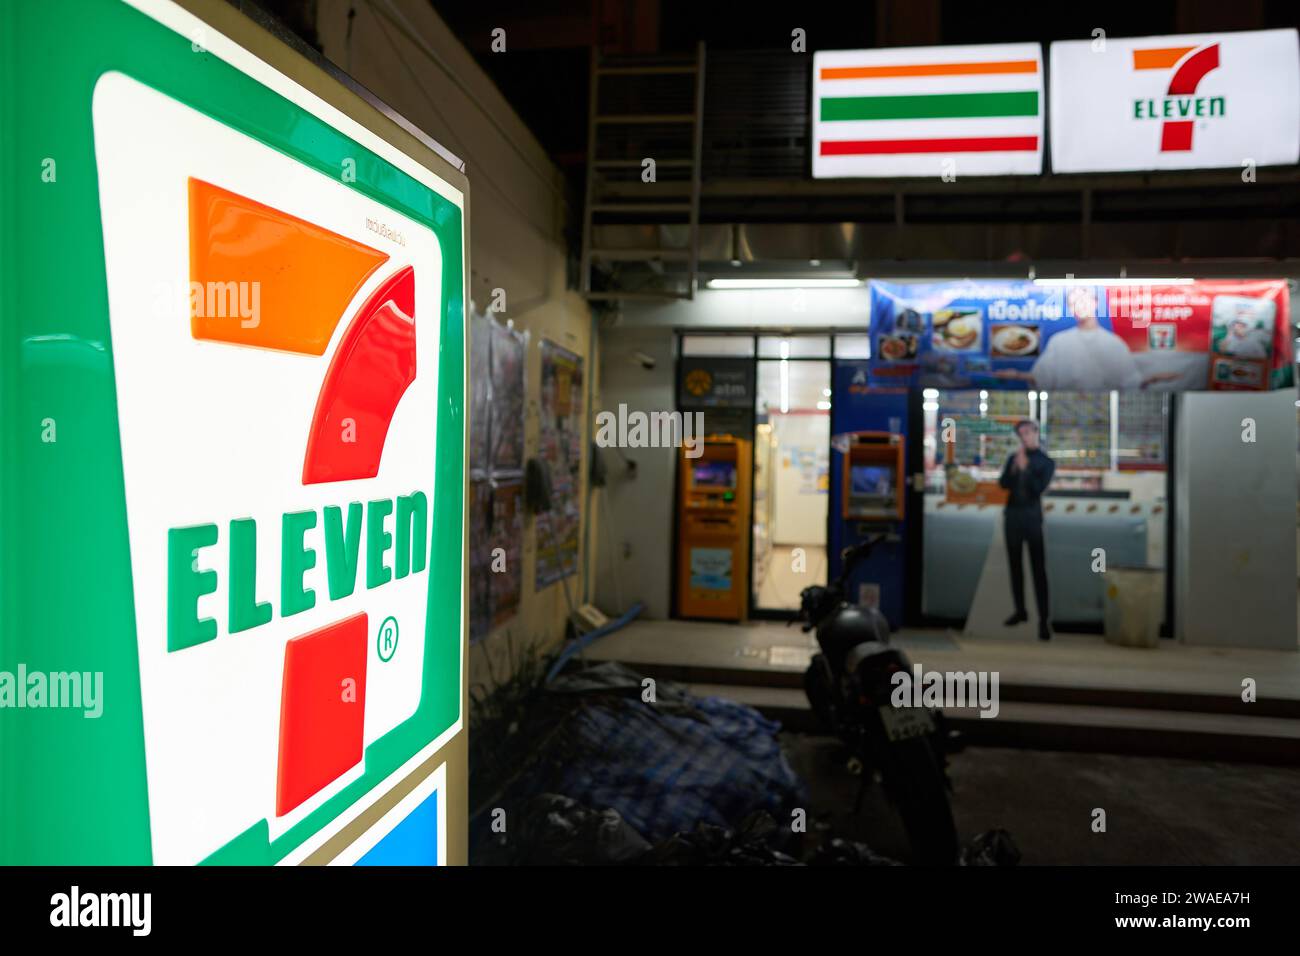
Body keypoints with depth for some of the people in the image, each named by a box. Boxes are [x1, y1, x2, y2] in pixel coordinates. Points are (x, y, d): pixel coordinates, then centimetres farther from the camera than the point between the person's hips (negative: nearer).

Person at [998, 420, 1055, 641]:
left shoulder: (1046, 462, 1)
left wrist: (1025, 468, -16)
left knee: (1038, 568, -8)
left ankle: (1044, 620, -10)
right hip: (1012, 515, 4)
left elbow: (1039, 488, -11)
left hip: (1032, 516, -4)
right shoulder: (1014, 457, 11)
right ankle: (1020, 610, 21)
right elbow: (1003, 484, 1)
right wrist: (1014, 467, -13)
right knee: (1015, 565, 10)